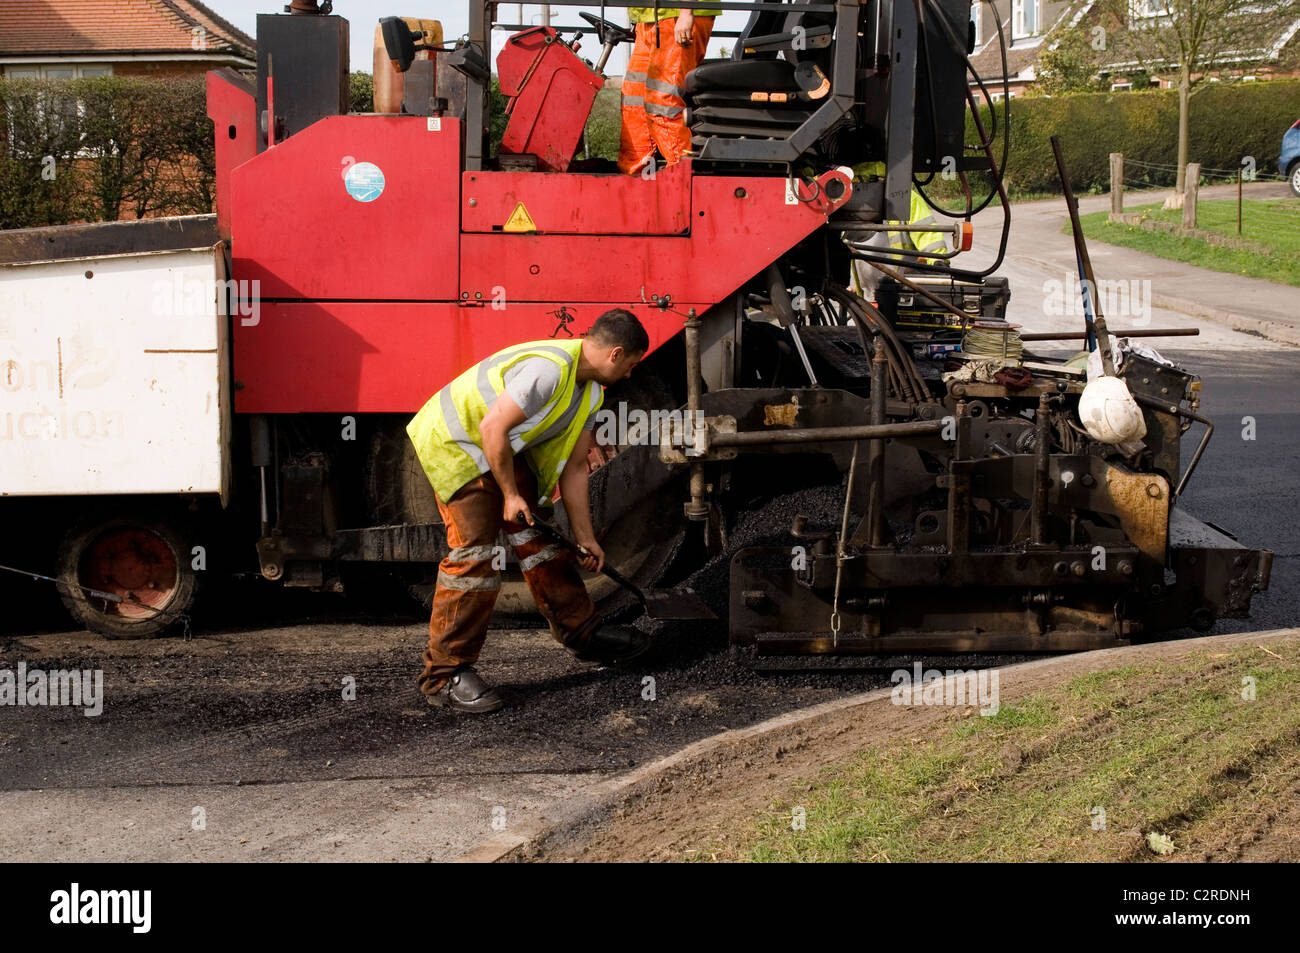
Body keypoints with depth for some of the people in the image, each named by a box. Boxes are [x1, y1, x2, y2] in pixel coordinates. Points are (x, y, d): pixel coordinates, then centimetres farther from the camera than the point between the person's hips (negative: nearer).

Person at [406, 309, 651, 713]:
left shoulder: (590, 391, 3)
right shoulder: (549, 369, -29)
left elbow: (573, 467, 10)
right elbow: (492, 428, -30)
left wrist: (585, 538, 11)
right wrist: (510, 494, -20)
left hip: (503, 450, 10)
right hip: (452, 441, -10)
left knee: (536, 537, 12)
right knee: (475, 554, -14)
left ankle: (582, 633, 26)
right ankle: (445, 673, -8)